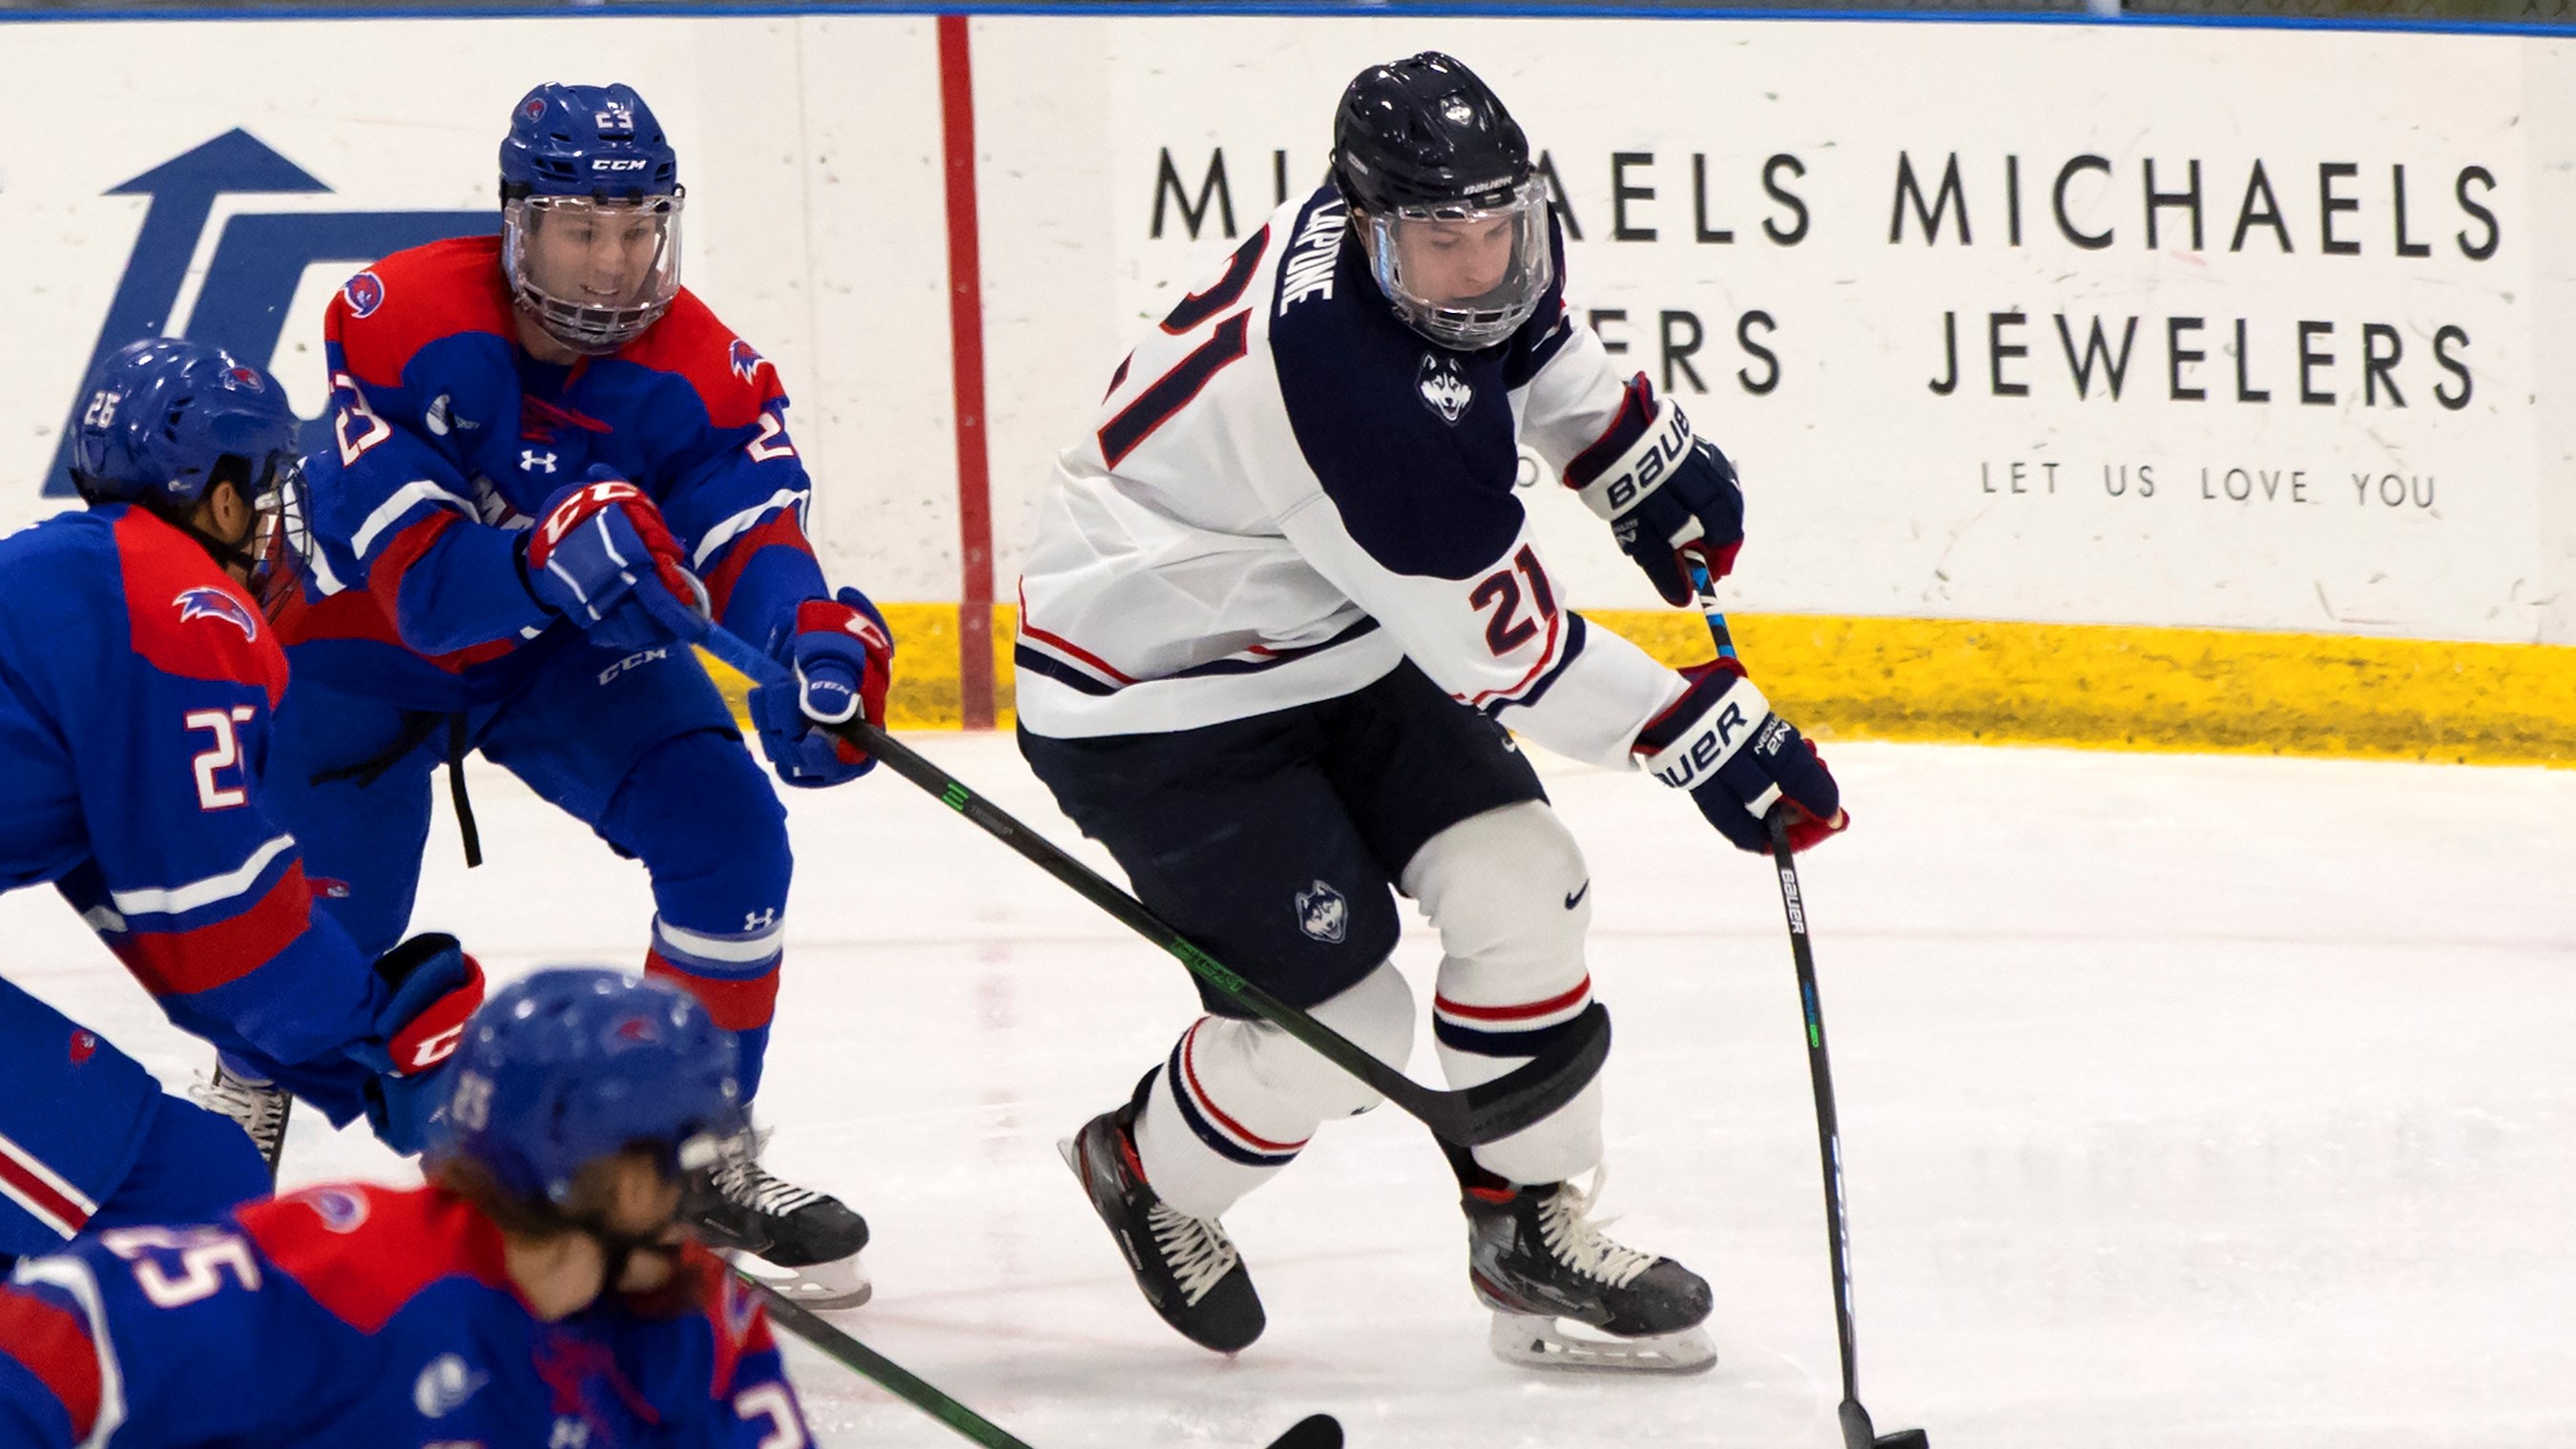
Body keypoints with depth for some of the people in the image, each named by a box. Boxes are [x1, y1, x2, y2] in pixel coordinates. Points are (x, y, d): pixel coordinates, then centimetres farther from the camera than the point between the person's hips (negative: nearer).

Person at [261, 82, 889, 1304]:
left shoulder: (697, 370, -22)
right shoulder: (402, 324, -31)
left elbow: (753, 538, -35)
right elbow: (421, 589, -36)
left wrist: (818, 638, -58)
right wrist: (548, 555, -56)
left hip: (572, 653, 3)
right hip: (365, 650, -3)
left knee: (731, 836, -16)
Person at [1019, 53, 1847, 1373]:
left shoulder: (1474, 233, -11)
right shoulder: (1371, 407, -37)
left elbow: (1531, 333, 18)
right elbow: (1505, 649, -27)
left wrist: (1646, 461, 15)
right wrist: (1703, 735, -19)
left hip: (1330, 643, 9)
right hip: (1154, 704, -9)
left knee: (1520, 886, -3)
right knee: (1339, 1025, -7)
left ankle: (1531, 1228, 12)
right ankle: (1147, 1172, 24)